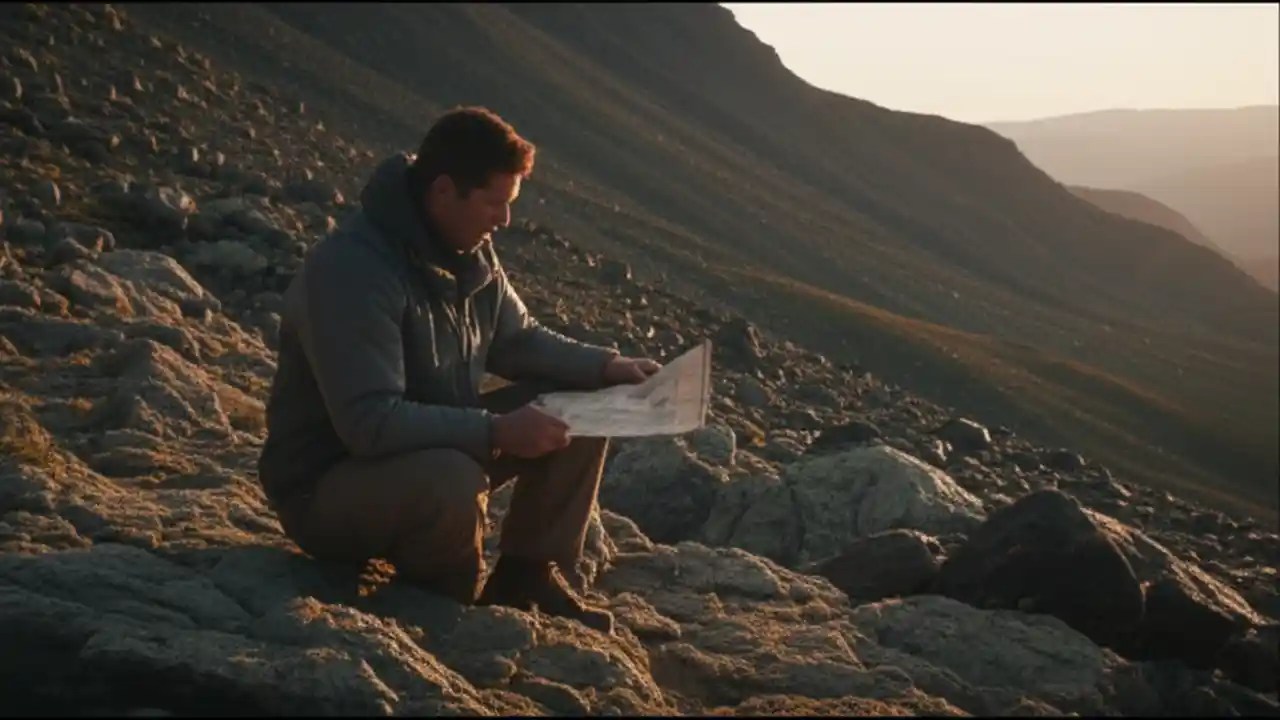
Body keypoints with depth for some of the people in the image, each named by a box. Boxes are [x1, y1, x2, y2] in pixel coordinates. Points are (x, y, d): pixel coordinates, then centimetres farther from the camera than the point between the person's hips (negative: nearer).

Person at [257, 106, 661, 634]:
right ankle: (447, 600, -7)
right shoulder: (353, 270, -29)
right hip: (327, 486, -8)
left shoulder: (470, 250, -2)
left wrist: (606, 366, -4)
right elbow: (368, 422, -35)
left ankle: (527, 576, 5)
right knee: (453, 480, -39)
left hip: (436, 448, 9)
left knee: (582, 407, -3)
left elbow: (517, 340, 11)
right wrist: (495, 432, -35)